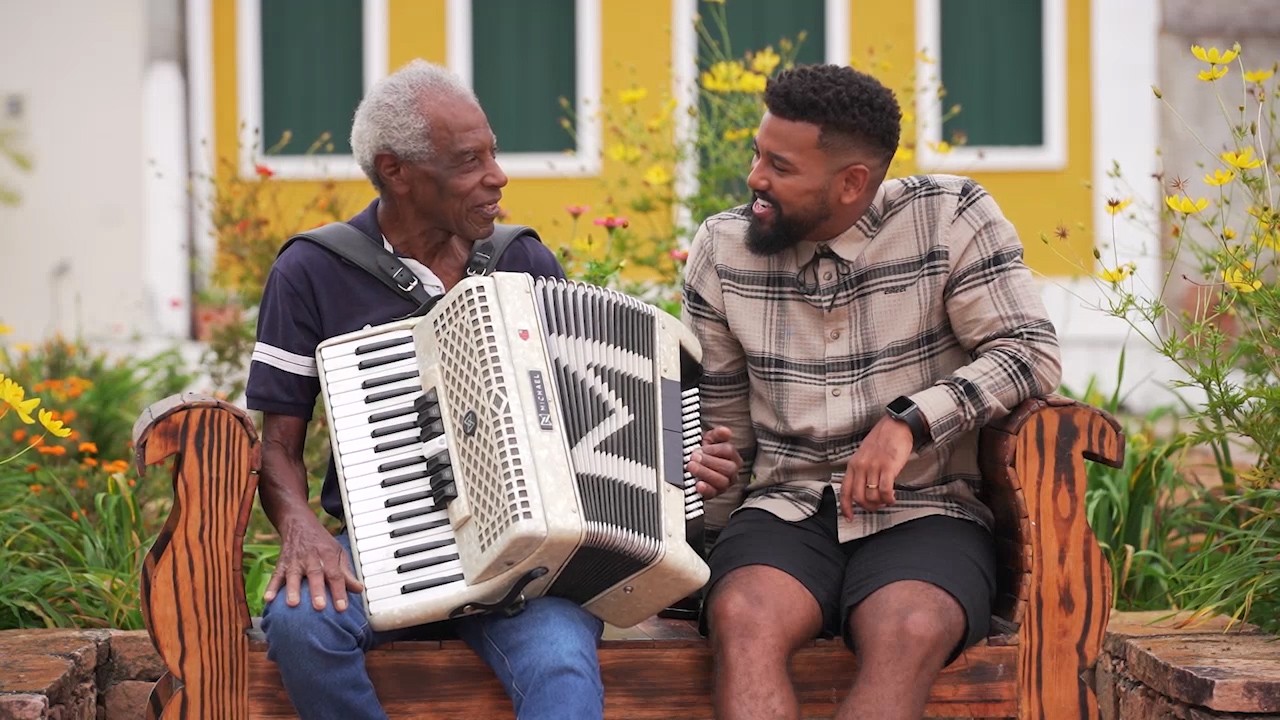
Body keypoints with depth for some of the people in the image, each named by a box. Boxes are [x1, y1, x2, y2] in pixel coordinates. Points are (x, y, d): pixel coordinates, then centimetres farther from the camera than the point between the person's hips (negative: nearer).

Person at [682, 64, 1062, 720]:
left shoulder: (950, 218, -2)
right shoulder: (722, 249, 7)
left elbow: (1030, 353, -7)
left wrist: (910, 420, -18)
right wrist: (713, 531, 8)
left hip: (923, 514, -2)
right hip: (783, 511, 2)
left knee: (909, 634, -37)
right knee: (743, 617, -34)